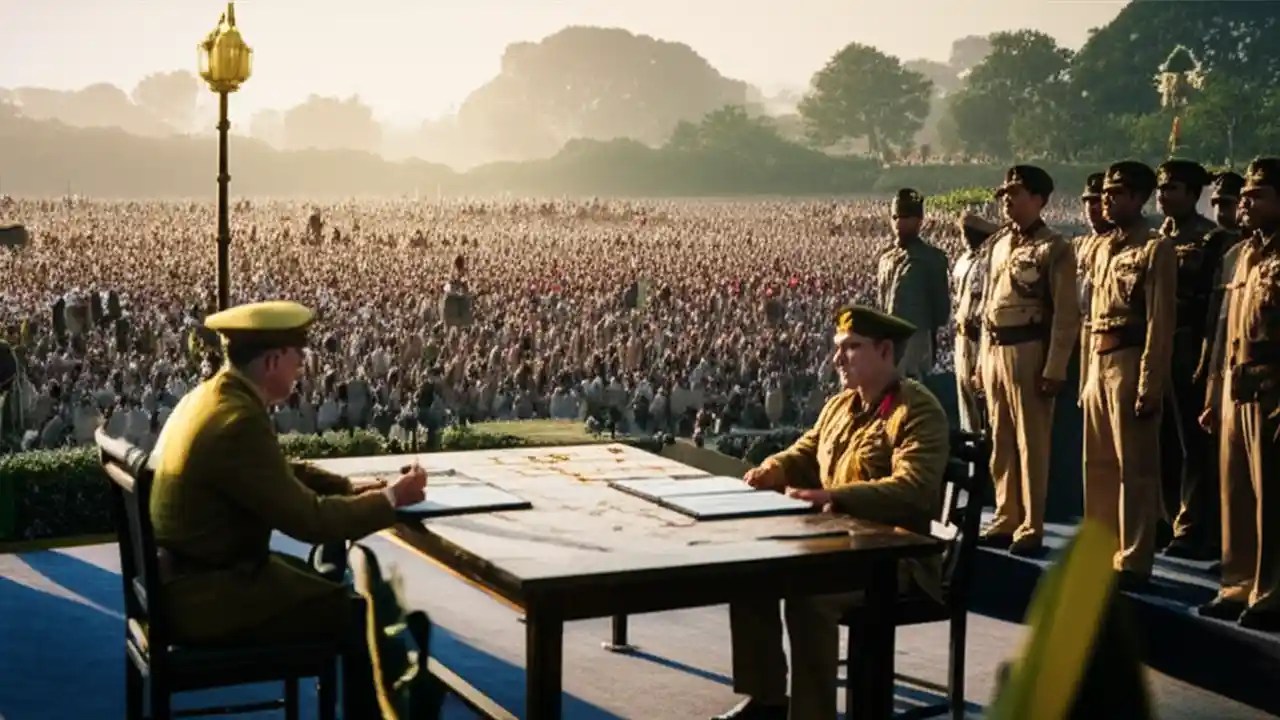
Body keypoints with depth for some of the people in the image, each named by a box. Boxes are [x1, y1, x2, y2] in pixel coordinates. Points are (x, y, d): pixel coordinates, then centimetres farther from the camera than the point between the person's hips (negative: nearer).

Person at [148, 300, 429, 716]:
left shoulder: (210, 396, 5)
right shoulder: (238, 421, -26)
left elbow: (283, 476, 15)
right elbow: (309, 520, -24)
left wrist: (358, 488, 4)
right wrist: (390, 499, -11)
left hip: (190, 574, 10)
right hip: (209, 594, -10)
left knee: (336, 588, 21)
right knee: (363, 615, -1)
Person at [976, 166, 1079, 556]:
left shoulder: (1054, 248, -8)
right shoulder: (999, 243, 15)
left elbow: (1066, 315, -11)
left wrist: (1055, 369, -16)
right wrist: (983, 359, 16)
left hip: (1028, 352, -7)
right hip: (995, 351, 7)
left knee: (1031, 444, -1)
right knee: (1001, 443, 12)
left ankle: (1031, 528, 5)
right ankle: (1006, 520, 22)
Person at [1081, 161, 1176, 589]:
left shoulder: (1155, 250, -8)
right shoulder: (1103, 249, 16)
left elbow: (1160, 324, -13)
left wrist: (1150, 386, -18)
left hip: (1130, 362, -8)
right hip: (1099, 364, 8)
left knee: (1133, 467, -2)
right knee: (1097, 464, 13)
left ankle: (1133, 561, 4)